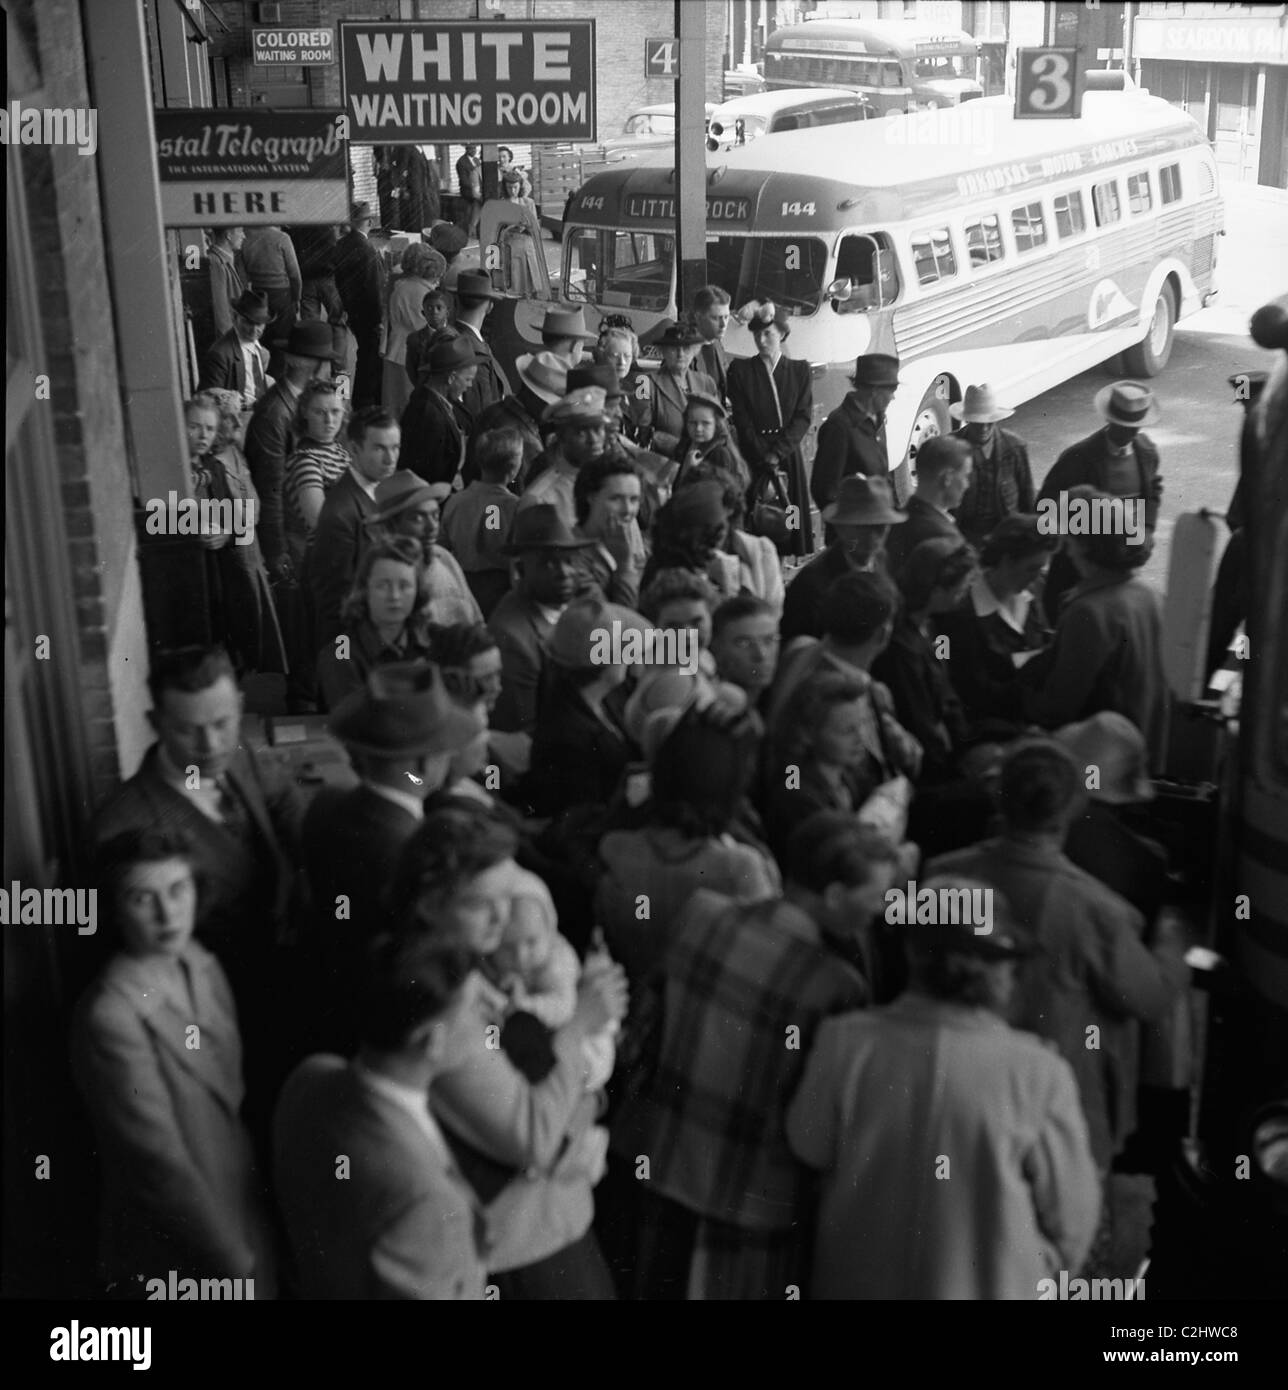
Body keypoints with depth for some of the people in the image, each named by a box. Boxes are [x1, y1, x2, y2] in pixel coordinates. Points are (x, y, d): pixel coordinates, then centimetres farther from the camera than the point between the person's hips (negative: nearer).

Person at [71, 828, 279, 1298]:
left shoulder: (204, 967, -3)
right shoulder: (110, 1017, -25)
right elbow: (159, 1162, -22)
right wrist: (233, 1263, -16)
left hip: (242, 1211, 6)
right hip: (174, 1254, -6)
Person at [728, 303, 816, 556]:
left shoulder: (800, 370, 10)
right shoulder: (740, 369, 6)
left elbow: (804, 417, 1)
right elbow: (741, 420, 0)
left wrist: (777, 452, -11)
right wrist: (763, 456, -9)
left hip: (789, 453, 1)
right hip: (753, 454, -1)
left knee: (792, 512, -3)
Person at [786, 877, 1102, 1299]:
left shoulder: (843, 1043, -18)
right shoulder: (1038, 1074, -21)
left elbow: (809, 1149, -1)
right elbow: (1071, 1217, -10)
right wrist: (1040, 1269, 10)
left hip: (860, 1282, 1)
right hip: (988, 1285, -1)